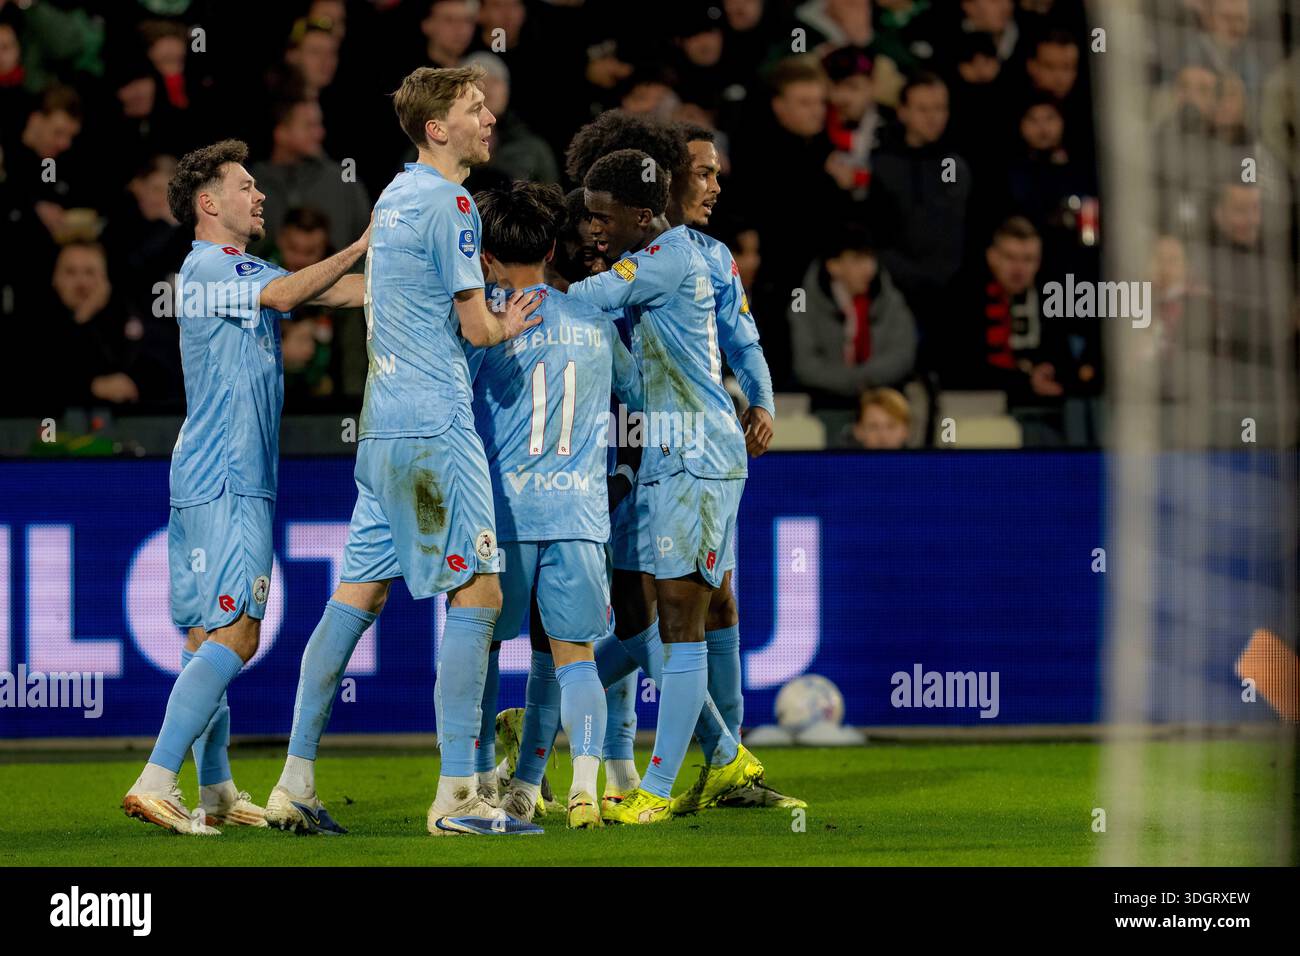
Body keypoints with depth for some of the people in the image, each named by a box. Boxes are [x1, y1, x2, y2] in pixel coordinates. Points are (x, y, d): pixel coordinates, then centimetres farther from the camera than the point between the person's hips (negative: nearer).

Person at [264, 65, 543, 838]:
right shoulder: (448, 202, -11)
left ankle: (297, 781, 9)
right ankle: (457, 796, -10)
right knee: (478, 593, -7)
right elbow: (476, 326, -10)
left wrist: (492, 318, 16)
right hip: (435, 424, -9)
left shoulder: (396, 195, 17)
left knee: (360, 594, 9)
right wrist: (508, 326, 11)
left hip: (385, 423, 9)